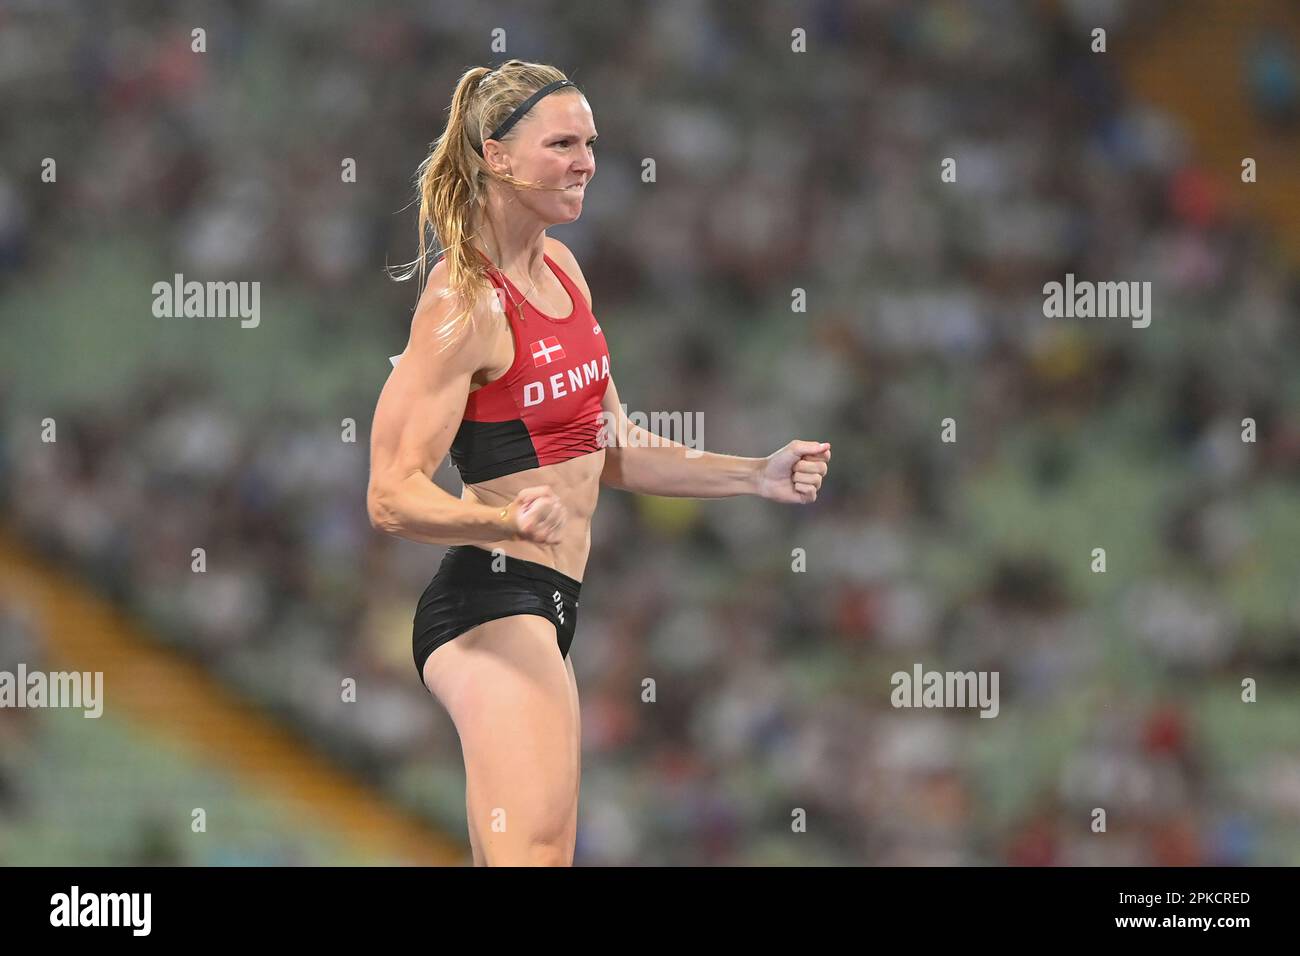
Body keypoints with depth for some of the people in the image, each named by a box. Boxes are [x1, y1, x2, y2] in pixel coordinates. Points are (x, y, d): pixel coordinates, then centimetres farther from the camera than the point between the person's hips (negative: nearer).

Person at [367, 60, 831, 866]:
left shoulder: (562, 270, 12)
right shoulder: (465, 304, -15)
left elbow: (614, 453, 22)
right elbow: (393, 495, -20)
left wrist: (759, 477, 16)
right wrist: (509, 521, -37)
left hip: (545, 614, 10)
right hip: (490, 602, -10)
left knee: (537, 857, 10)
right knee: (534, 851, -24)